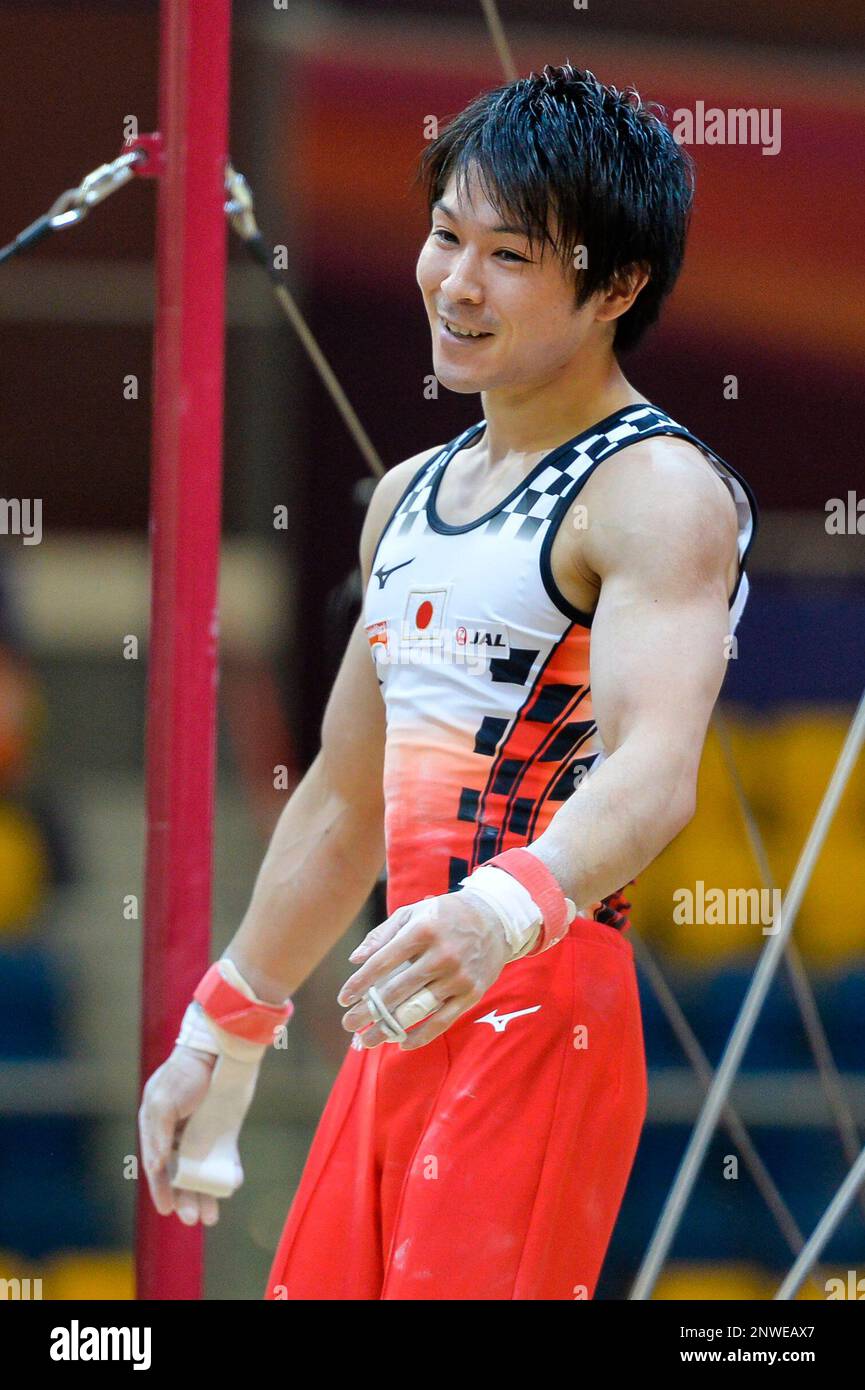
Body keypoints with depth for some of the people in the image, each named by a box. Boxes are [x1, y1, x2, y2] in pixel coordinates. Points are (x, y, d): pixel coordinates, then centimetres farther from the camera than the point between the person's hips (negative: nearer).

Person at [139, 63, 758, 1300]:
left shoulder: (660, 492, -11)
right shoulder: (412, 497, 17)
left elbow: (654, 767, -27)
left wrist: (504, 914, -45)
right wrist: (223, 1036, 27)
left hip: (542, 1016, -8)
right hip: (403, 1017, 8)